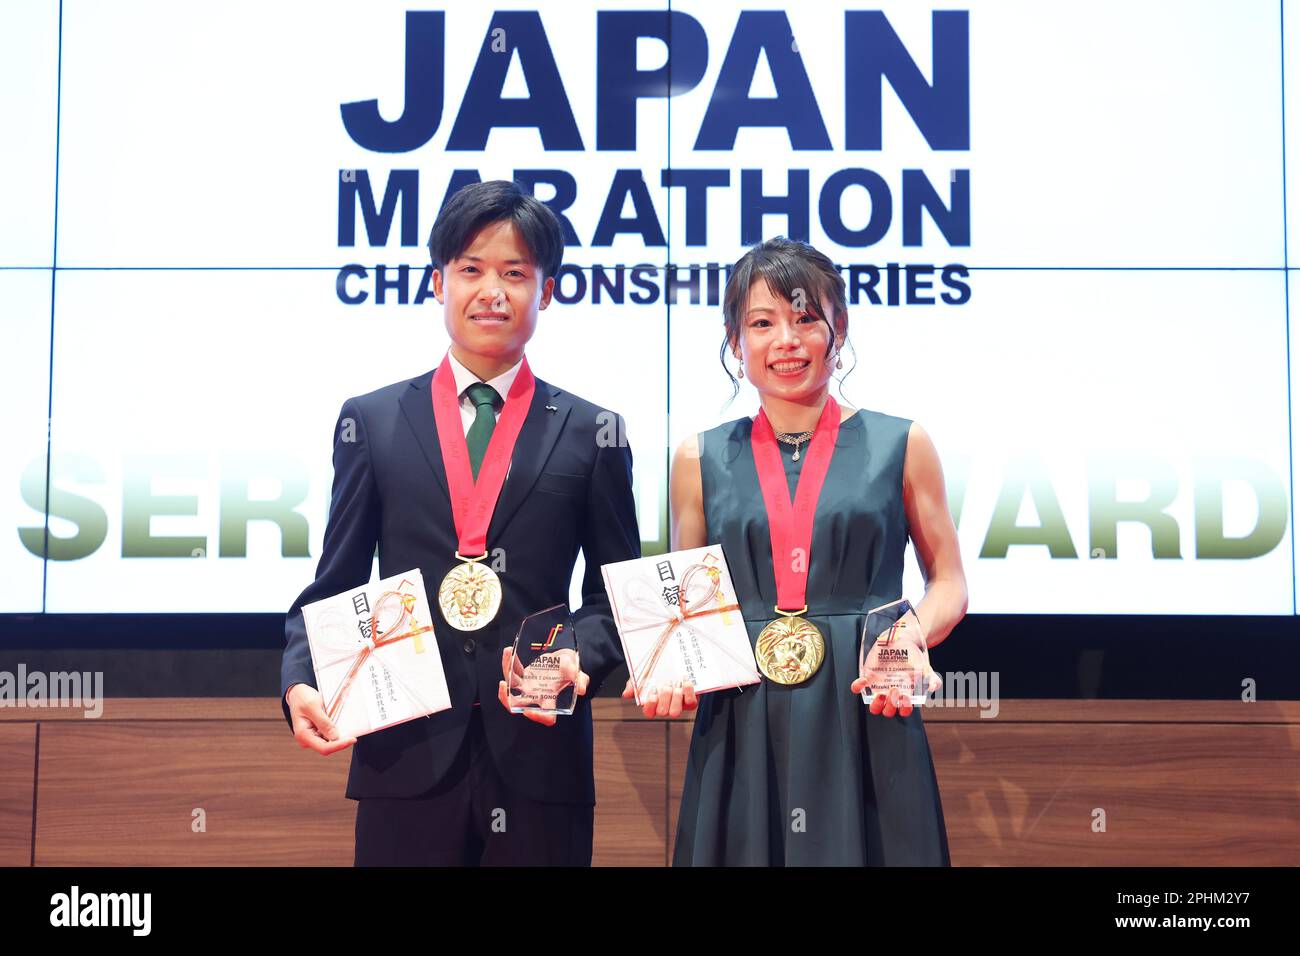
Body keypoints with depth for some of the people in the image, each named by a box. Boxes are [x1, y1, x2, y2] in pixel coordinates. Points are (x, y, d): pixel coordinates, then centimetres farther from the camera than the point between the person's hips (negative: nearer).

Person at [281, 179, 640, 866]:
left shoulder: (592, 434, 8)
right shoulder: (371, 422, 9)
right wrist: (301, 683, -8)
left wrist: (579, 657, -11)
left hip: (539, 756, 0)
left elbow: (616, 590, 8)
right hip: (406, 757, 0)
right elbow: (335, 585, 8)